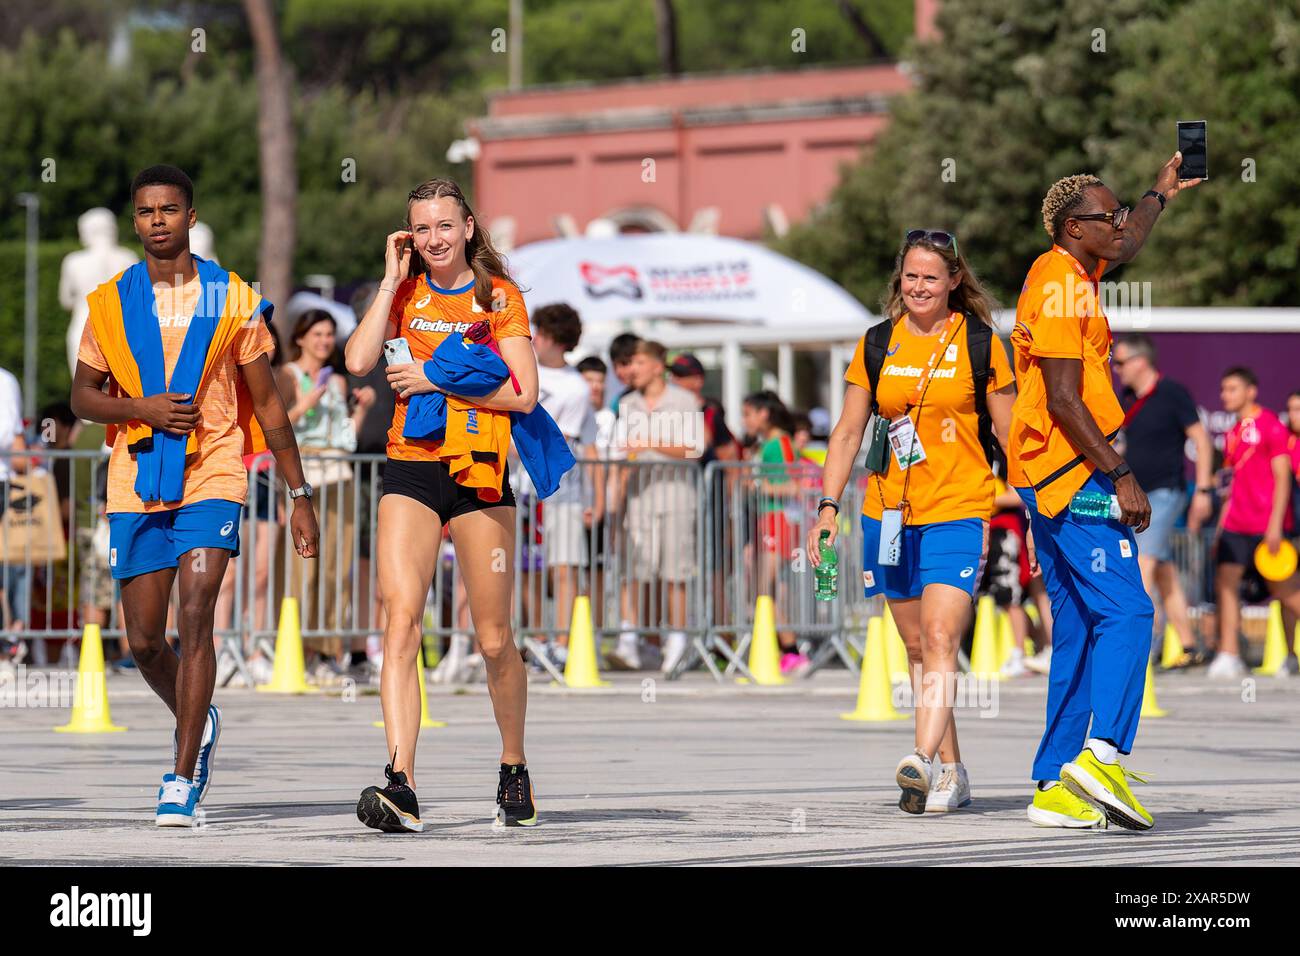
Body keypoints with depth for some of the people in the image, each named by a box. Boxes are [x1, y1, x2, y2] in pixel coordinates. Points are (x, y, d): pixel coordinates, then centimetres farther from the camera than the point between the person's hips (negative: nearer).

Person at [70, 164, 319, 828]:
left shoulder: (233, 300, 2)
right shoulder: (111, 303, 6)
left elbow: (267, 402, 7)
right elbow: (82, 396, 9)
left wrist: (300, 495, 6)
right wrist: (142, 408, -12)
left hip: (211, 478, -2)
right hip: (136, 481, 3)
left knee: (195, 619, -17)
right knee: (145, 642, 5)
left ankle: (183, 780, -14)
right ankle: (196, 719, 36)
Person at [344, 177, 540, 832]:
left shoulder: (499, 297, 3)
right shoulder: (407, 293, 11)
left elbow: (523, 394, -6)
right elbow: (358, 360, -6)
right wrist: (393, 280, -3)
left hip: (481, 475, -1)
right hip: (411, 470, 1)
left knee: (494, 642, 4)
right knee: (401, 623, -16)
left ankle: (514, 769, 27)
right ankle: (400, 784, -25)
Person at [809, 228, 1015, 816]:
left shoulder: (979, 342, 1)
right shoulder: (877, 346, 8)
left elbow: (1009, 432, 7)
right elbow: (848, 432, 11)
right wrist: (828, 507, 2)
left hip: (959, 510, -4)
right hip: (890, 513, 4)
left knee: (939, 639, -18)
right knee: (917, 646, 7)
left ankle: (923, 761, -30)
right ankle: (951, 772, 15)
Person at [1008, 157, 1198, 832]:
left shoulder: (1064, 272, 17)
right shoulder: (1064, 288, -13)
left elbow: (1121, 251, 42)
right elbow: (1063, 400, -20)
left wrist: (1159, 197, 52)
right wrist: (1120, 474, -20)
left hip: (1045, 480, 10)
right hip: (1073, 474, -10)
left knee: (1078, 631, 8)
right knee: (1125, 612, -16)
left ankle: (1055, 788, 6)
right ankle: (1101, 756, -28)